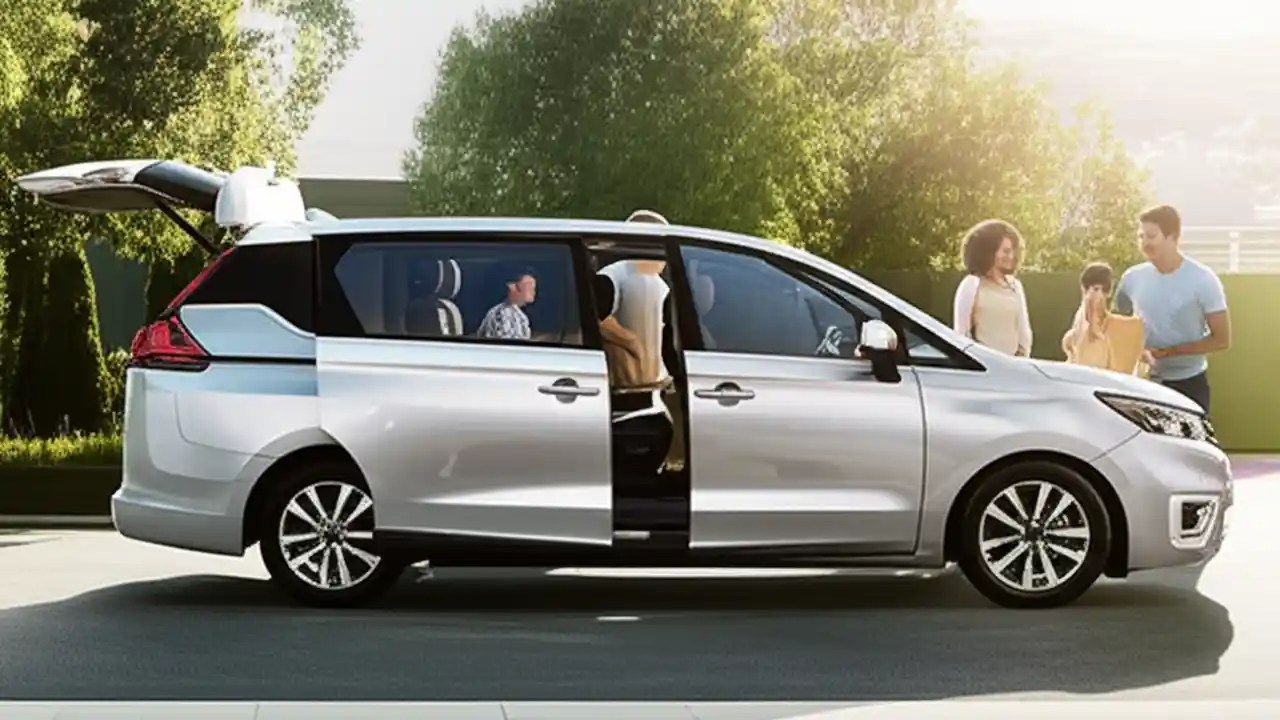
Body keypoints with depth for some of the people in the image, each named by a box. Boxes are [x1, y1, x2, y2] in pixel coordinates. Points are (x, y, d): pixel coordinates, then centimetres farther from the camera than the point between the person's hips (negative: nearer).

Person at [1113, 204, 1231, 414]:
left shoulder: (1202, 280, -11)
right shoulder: (1132, 278, -1)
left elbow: (1222, 339, -9)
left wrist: (1170, 351, -17)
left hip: (1189, 384, -3)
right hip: (1146, 382, 3)